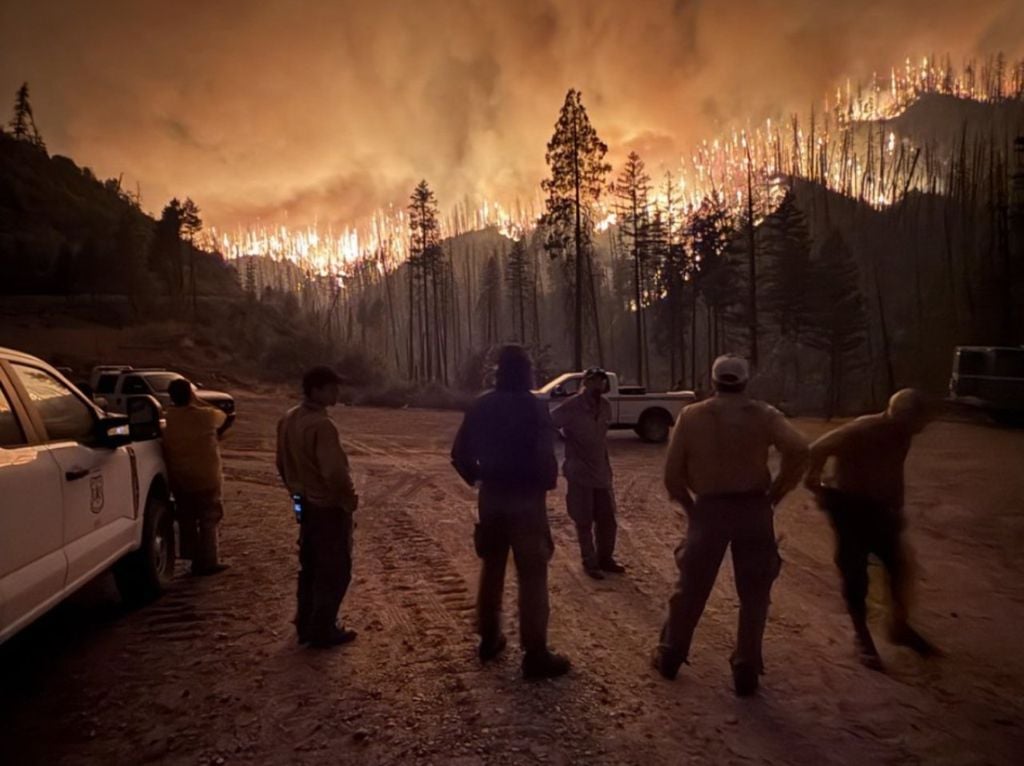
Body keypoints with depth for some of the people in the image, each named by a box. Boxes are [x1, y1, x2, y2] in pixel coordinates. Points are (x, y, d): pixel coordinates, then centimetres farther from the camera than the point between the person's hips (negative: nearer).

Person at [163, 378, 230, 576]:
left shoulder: (169, 417, -5)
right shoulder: (206, 416, -15)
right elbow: (222, 417, 7)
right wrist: (196, 401, 5)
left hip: (179, 479, 4)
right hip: (205, 478, -4)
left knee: (186, 520, 18)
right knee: (209, 520, 7)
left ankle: (194, 559, 25)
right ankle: (208, 562, 9)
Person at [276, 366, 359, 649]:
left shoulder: (288, 420, 4)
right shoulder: (321, 425, -25)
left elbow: (282, 464, 14)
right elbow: (335, 472, -29)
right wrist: (350, 500, -15)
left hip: (306, 504, 9)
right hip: (330, 507, -9)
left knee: (310, 568, 20)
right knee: (335, 571, 5)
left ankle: (305, 626, 30)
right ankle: (323, 631, 14)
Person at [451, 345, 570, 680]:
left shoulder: (482, 406, 4)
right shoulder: (534, 407, -12)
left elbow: (459, 453, 5)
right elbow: (544, 455, -21)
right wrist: (548, 482, -3)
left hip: (491, 496, 6)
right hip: (526, 497, -5)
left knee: (492, 568, 19)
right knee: (532, 575, 1)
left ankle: (489, 638, 30)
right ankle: (535, 654, 4)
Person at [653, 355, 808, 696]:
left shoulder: (691, 415, 2)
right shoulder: (763, 414, 1)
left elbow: (672, 473, -2)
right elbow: (799, 450, -16)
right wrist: (775, 493, -6)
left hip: (709, 509, 1)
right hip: (753, 508, 0)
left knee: (691, 586, 14)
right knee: (753, 593, 13)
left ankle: (669, 657, 27)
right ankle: (745, 671, 16)